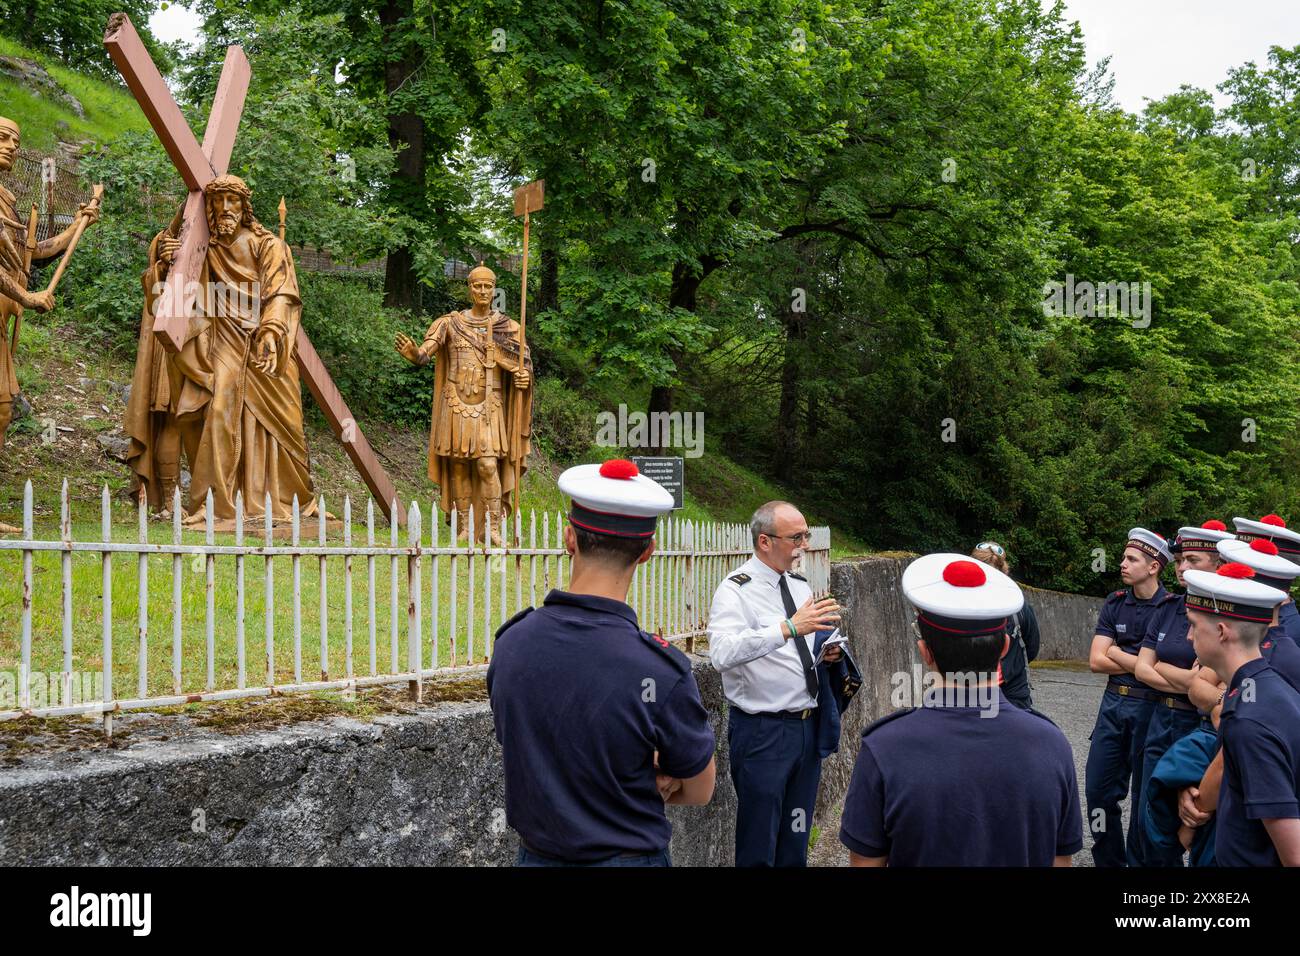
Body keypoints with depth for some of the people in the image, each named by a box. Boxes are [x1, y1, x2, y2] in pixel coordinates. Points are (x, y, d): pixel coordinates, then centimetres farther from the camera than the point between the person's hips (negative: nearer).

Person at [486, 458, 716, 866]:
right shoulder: (661, 670, -26)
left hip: (534, 854, 4)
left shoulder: (509, 643, -11)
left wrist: (640, 772, -6)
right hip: (629, 855, -4)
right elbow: (699, 791, -9)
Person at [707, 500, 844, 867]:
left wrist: (827, 656, 1)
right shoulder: (736, 589, -13)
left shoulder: (799, 585, 11)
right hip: (762, 731, -7)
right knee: (759, 847, 2)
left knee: (796, 840, 16)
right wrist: (789, 627, -40)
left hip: (809, 726, 7)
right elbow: (723, 654, -31)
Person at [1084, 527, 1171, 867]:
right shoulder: (1114, 605, 6)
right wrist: (1142, 664, -11)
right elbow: (1096, 661, 0)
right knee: (1098, 789, 8)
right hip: (1113, 702, 5)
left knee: (1144, 795, 7)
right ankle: (1109, 860, 23)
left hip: (1151, 707, -5)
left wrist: (1119, 655, -10)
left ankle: (1138, 861, 20)